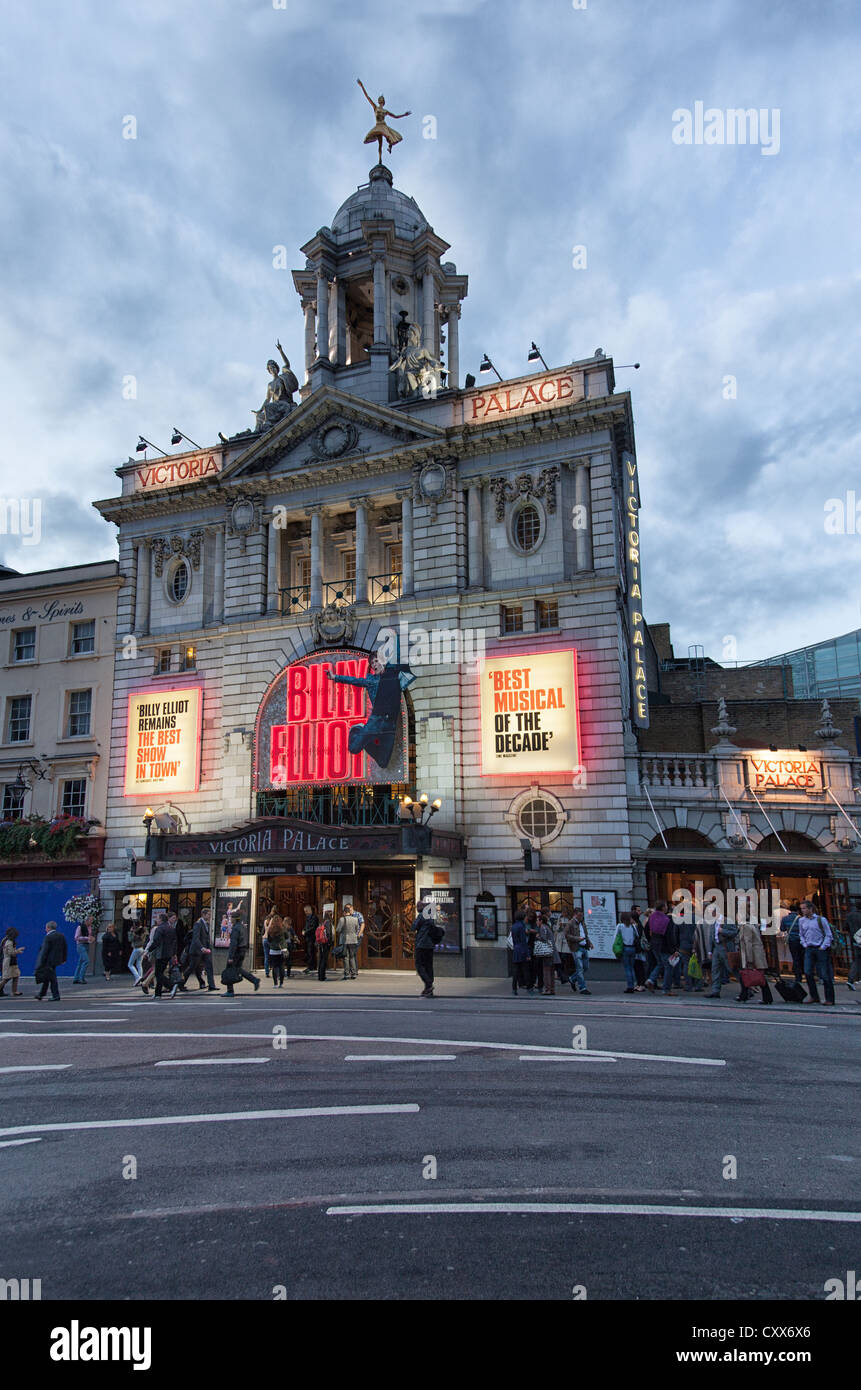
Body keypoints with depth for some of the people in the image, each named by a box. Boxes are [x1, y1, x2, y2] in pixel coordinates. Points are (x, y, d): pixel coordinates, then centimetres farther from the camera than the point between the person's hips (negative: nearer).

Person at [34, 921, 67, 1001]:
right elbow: (64, 948, 11)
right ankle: (41, 994, 28)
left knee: (52, 978, -1)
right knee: (47, 977, 19)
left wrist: (41, 963, -13)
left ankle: (56, 996, 2)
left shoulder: (48, 937, -17)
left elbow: (45, 950, -18)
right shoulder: (61, 935, 6)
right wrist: (63, 959, 19)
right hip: (57, 960, 8)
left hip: (49, 960, -8)